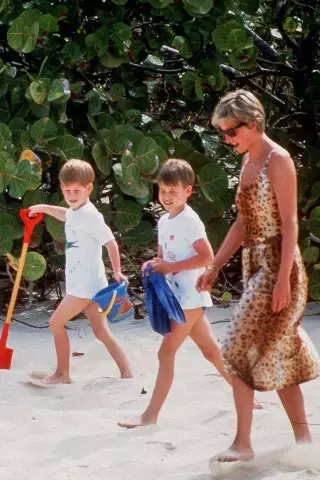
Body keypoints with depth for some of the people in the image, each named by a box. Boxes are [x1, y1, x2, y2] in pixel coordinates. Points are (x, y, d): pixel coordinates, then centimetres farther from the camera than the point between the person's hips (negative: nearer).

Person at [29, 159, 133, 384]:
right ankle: (127, 373, 3)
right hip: (82, 283, 9)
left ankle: (62, 373, 12)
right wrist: (43, 208, 32)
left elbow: (111, 243, -19)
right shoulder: (75, 212, 9)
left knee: (56, 322, 1)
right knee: (101, 331, 6)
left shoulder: (90, 216, -19)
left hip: (86, 284, -9)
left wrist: (117, 272, -21)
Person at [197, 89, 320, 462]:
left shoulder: (277, 160, -13)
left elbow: (290, 223, -17)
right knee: (277, 353, 12)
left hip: (277, 265, -9)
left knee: (240, 350, -10)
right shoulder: (248, 161, 13)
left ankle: (243, 442, -4)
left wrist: (283, 278, -22)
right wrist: (214, 268, 16)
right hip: (254, 263, 9)